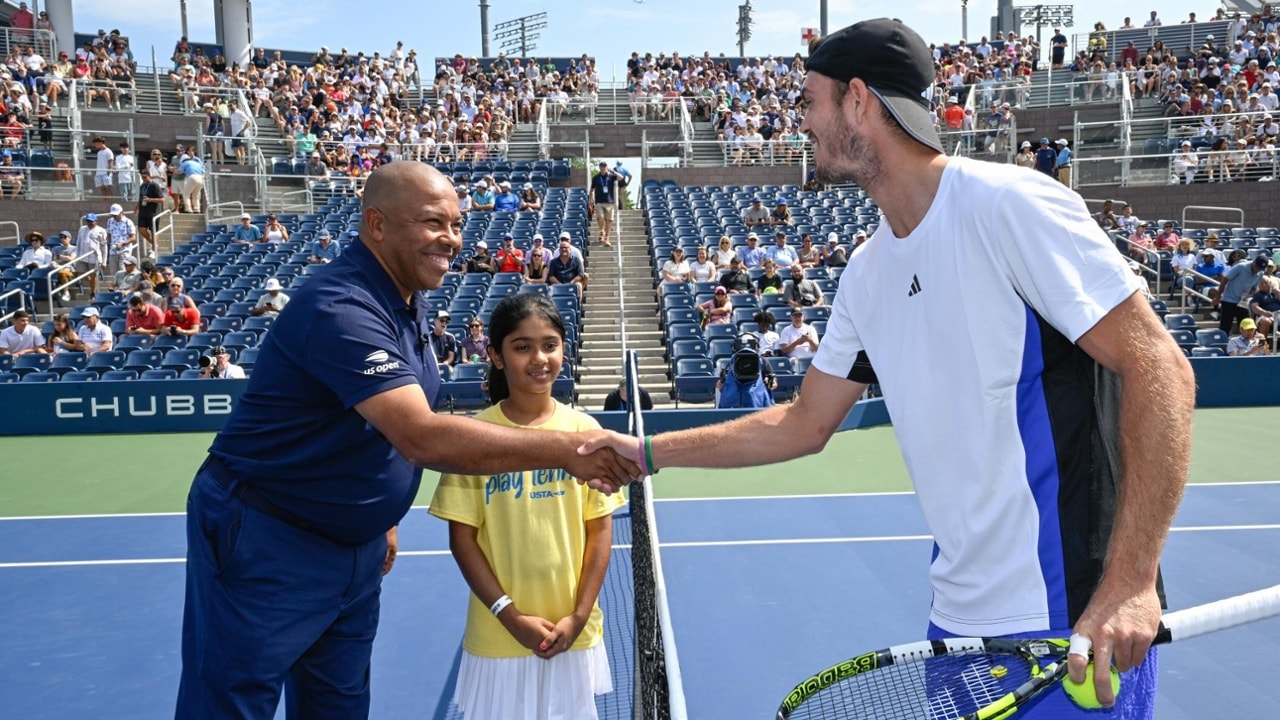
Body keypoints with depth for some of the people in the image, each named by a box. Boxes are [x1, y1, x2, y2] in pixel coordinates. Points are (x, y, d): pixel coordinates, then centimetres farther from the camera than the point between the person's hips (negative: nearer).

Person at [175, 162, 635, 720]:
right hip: (266, 545, -9)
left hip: (355, 544, 9)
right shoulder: (342, 307, -27)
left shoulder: (403, 298, 3)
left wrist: (380, 517, 14)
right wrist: (565, 449, -37)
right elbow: (423, 439, -37)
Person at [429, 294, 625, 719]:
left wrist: (579, 616, -6)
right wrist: (511, 616, -11)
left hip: (573, 630, 2)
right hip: (497, 635, -1)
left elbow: (600, 529, 0)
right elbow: (462, 537, -6)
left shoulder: (585, 430, -4)